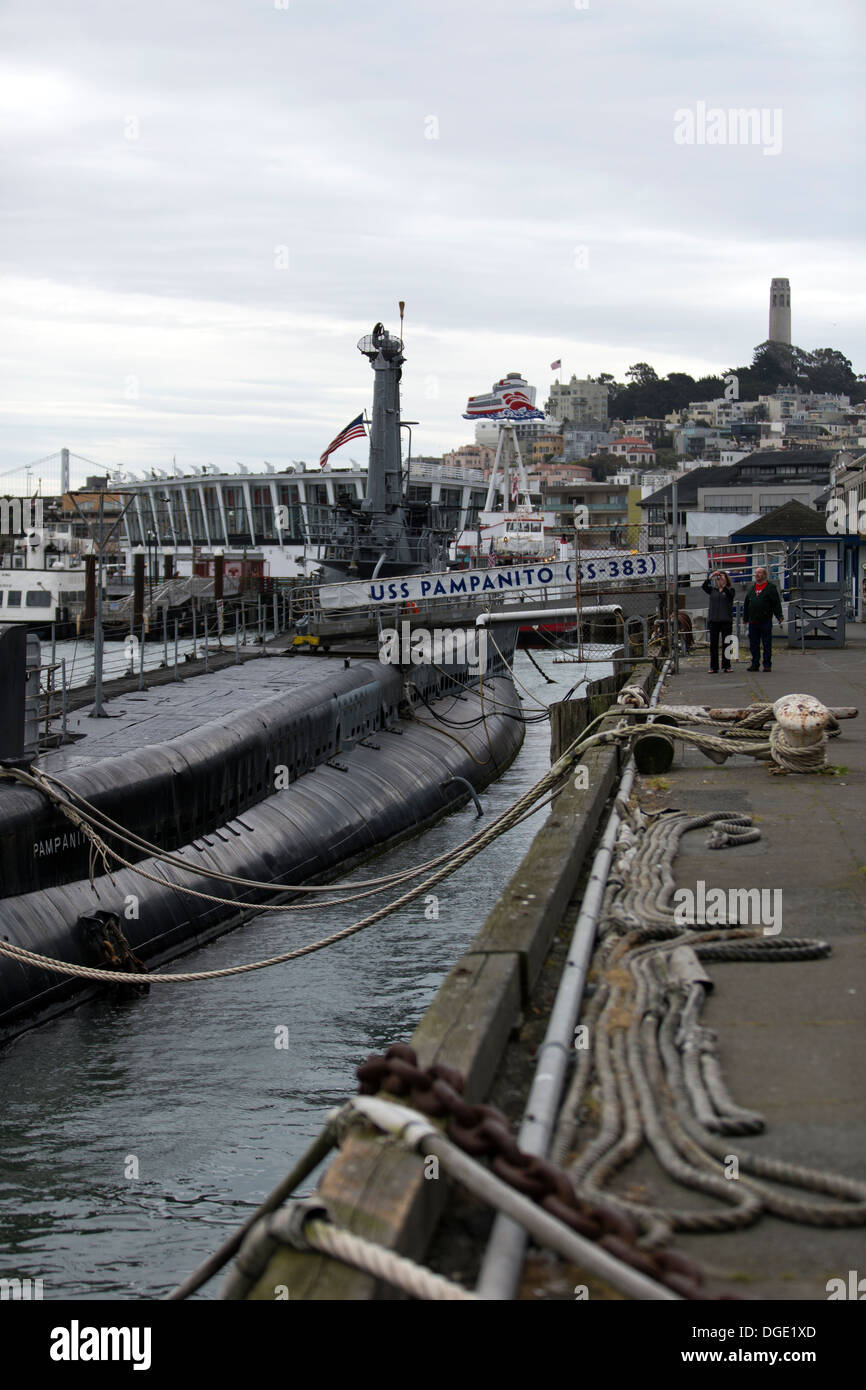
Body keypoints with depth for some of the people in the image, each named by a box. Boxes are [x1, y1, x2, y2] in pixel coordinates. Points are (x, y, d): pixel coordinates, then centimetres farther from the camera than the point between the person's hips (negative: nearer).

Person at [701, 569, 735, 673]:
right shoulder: (713, 590, 12)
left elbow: (729, 593, -17)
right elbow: (704, 586, -5)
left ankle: (726, 666, 4)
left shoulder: (729, 589, 5)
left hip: (726, 620, -2)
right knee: (713, 644, 1)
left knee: (726, 644, -1)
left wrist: (723, 585, -30)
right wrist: (711, 577, -17)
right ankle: (714, 667, 4)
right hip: (713, 620, 2)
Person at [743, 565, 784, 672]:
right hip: (753, 622, 5)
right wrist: (745, 618, 18)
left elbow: (777, 603, -5)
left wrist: (779, 617, -13)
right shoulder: (752, 588, 15)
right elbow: (746, 604, 20)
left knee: (767, 645, 0)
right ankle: (754, 664, 14)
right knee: (753, 645, 7)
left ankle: (767, 665, 5)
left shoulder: (771, 588, 0)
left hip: (766, 621, -5)